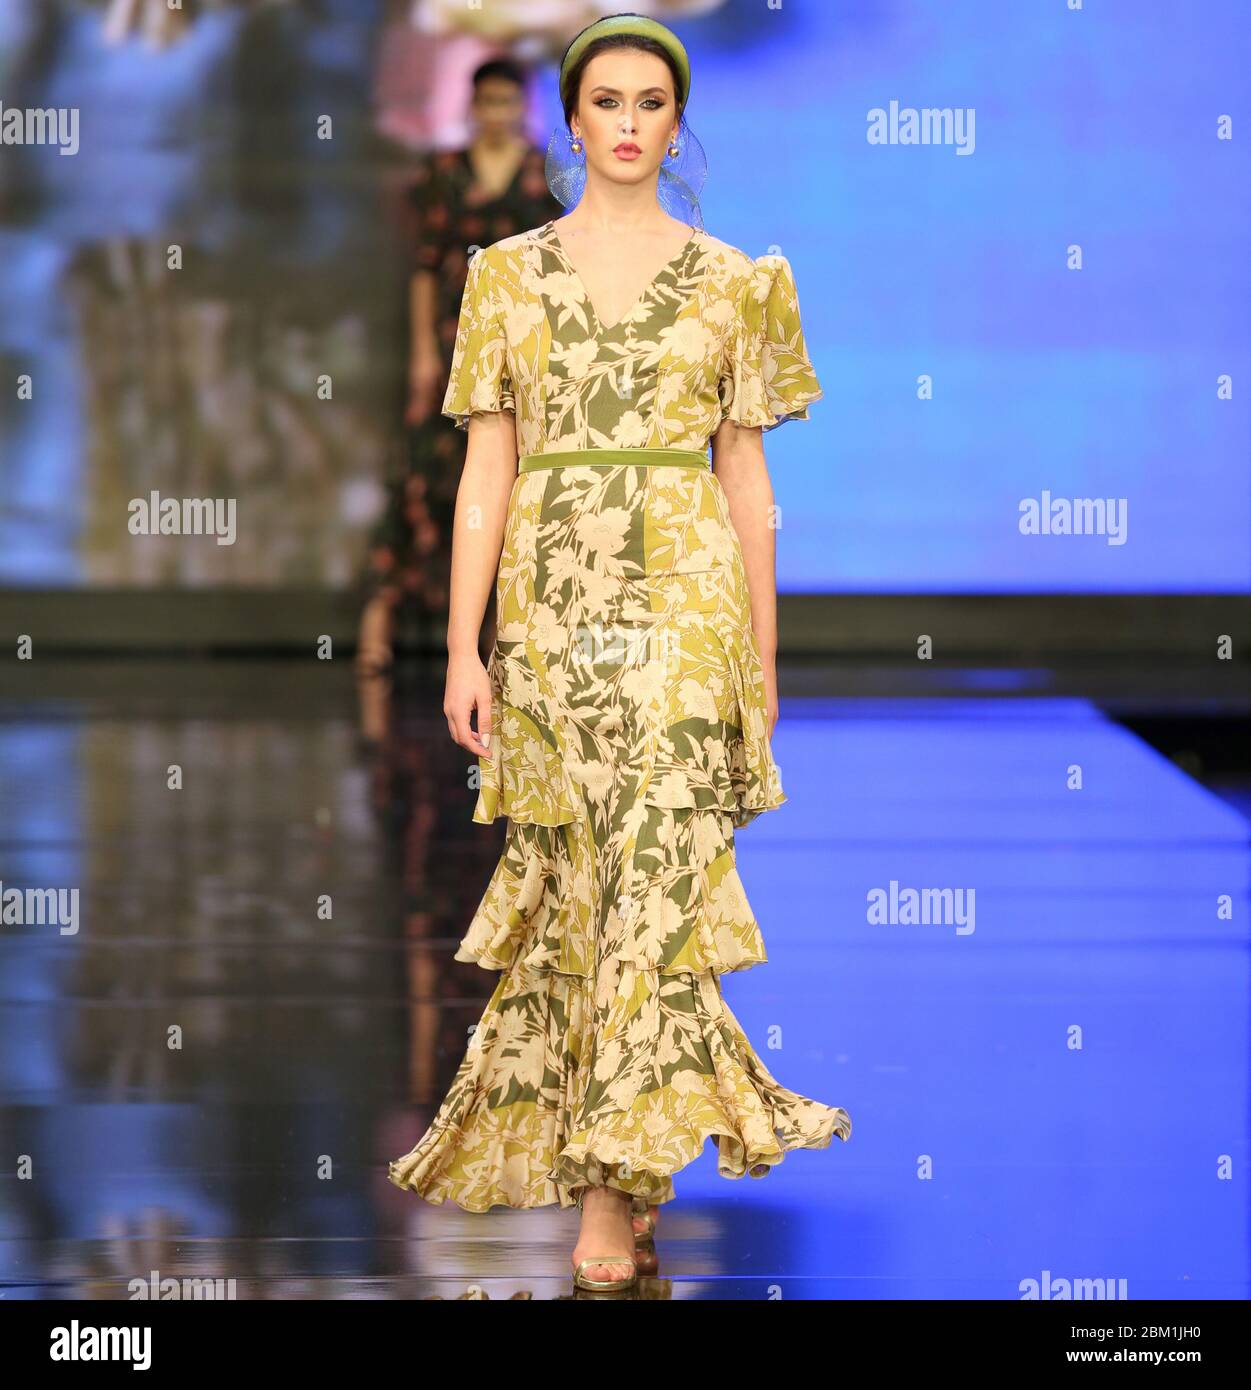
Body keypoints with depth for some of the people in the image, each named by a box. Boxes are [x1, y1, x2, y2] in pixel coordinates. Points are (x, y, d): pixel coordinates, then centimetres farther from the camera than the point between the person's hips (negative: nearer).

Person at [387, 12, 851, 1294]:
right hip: (552, 605, 1)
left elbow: (746, 478, 8)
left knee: (653, 872, -9)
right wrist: (463, 648, -2)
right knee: (578, 876, 4)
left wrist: (763, 658, 7)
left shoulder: (732, 283, 7)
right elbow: (486, 473, 5)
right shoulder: (508, 275, 7)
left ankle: (611, 1187, -7)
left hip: (685, 602, -1)